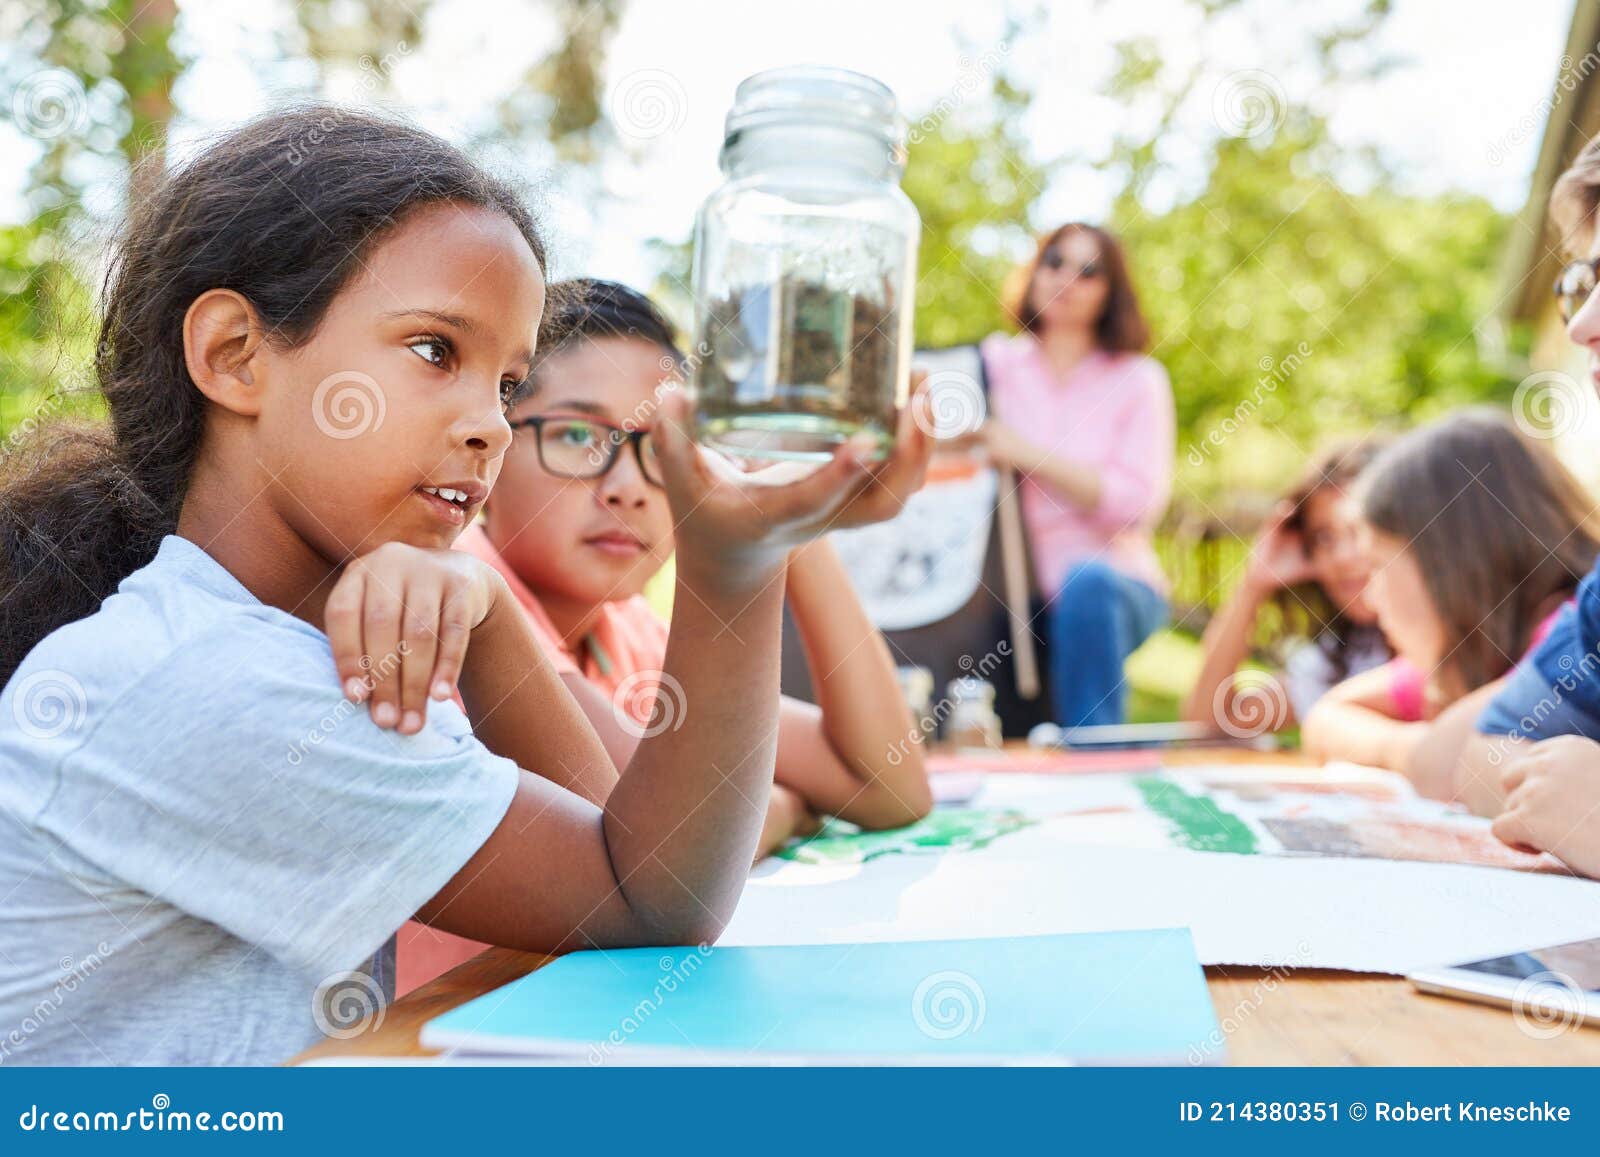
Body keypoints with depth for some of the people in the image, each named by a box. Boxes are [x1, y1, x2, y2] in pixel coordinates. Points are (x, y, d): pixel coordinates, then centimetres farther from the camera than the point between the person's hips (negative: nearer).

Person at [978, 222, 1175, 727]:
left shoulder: (1139, 378, 6)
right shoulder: (996, 362, 11)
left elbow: (1140, 503, -7)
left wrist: (1028, 455, -13)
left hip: (1115, 581, -1)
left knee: (1087, 581, -35)